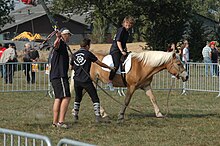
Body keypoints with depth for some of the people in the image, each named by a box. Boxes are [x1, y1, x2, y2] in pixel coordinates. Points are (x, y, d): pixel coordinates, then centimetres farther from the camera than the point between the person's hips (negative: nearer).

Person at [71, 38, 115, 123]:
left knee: (78, 98, 21)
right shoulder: (88, 54, -5)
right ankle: (97, 116, -4)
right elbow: (99, 63, 0)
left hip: (77, 80, 5)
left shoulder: (74, 55, 8)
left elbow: (72, 67, 20)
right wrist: (109, 67, 12)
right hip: (86, 80, -5)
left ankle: (75, 116, 20)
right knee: (95, 98, 3)